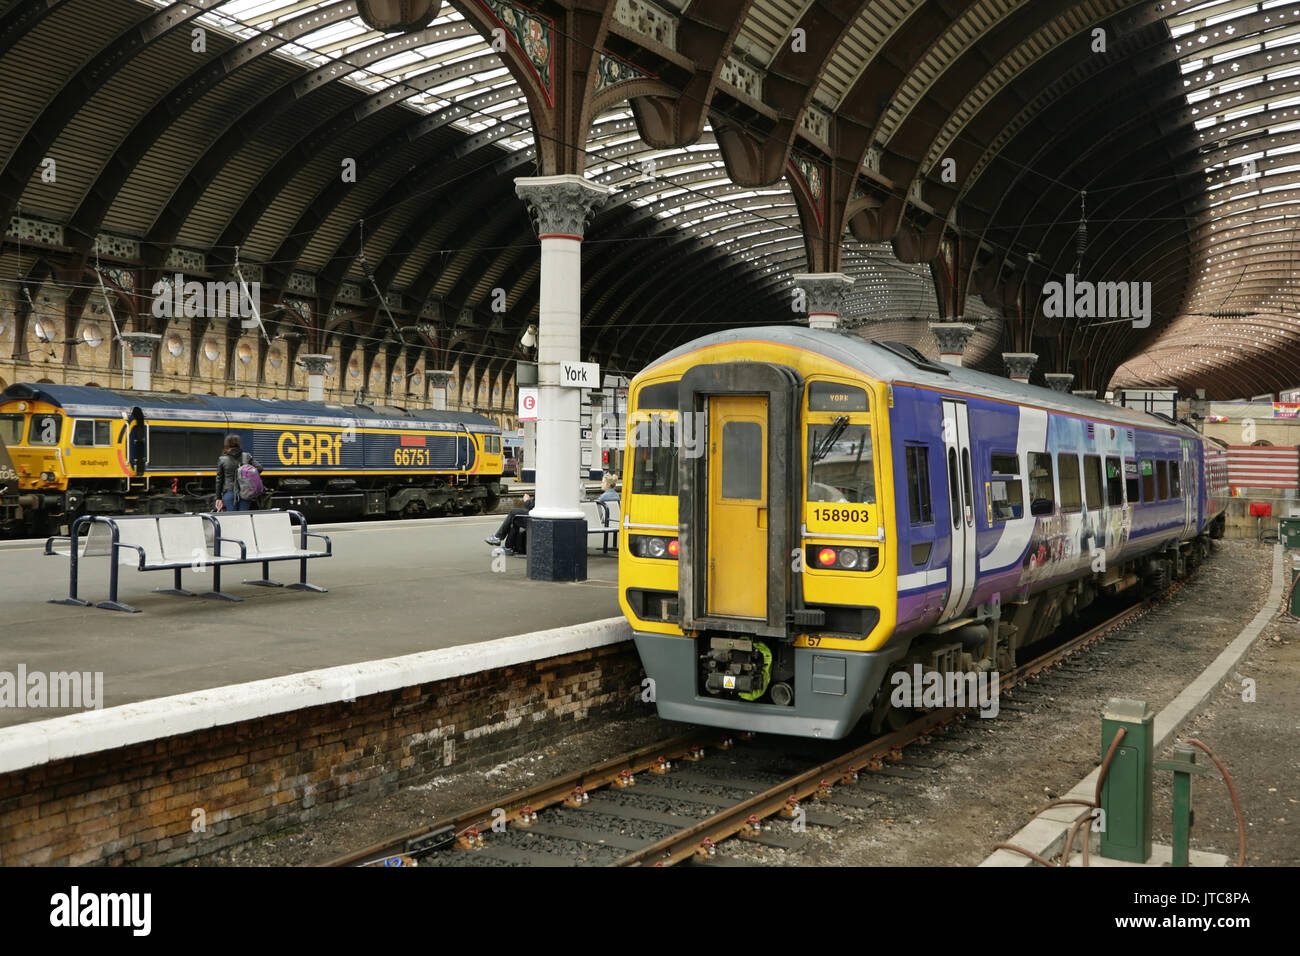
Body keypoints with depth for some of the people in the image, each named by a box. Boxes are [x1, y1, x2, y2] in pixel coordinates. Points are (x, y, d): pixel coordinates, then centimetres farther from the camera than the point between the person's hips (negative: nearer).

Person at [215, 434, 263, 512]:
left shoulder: (222, 460, 0)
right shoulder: (246, 456, 2)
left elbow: (219, 480, 4)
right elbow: (259, 468, -6)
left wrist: (218, 497, 10)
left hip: (229, 493, -1)